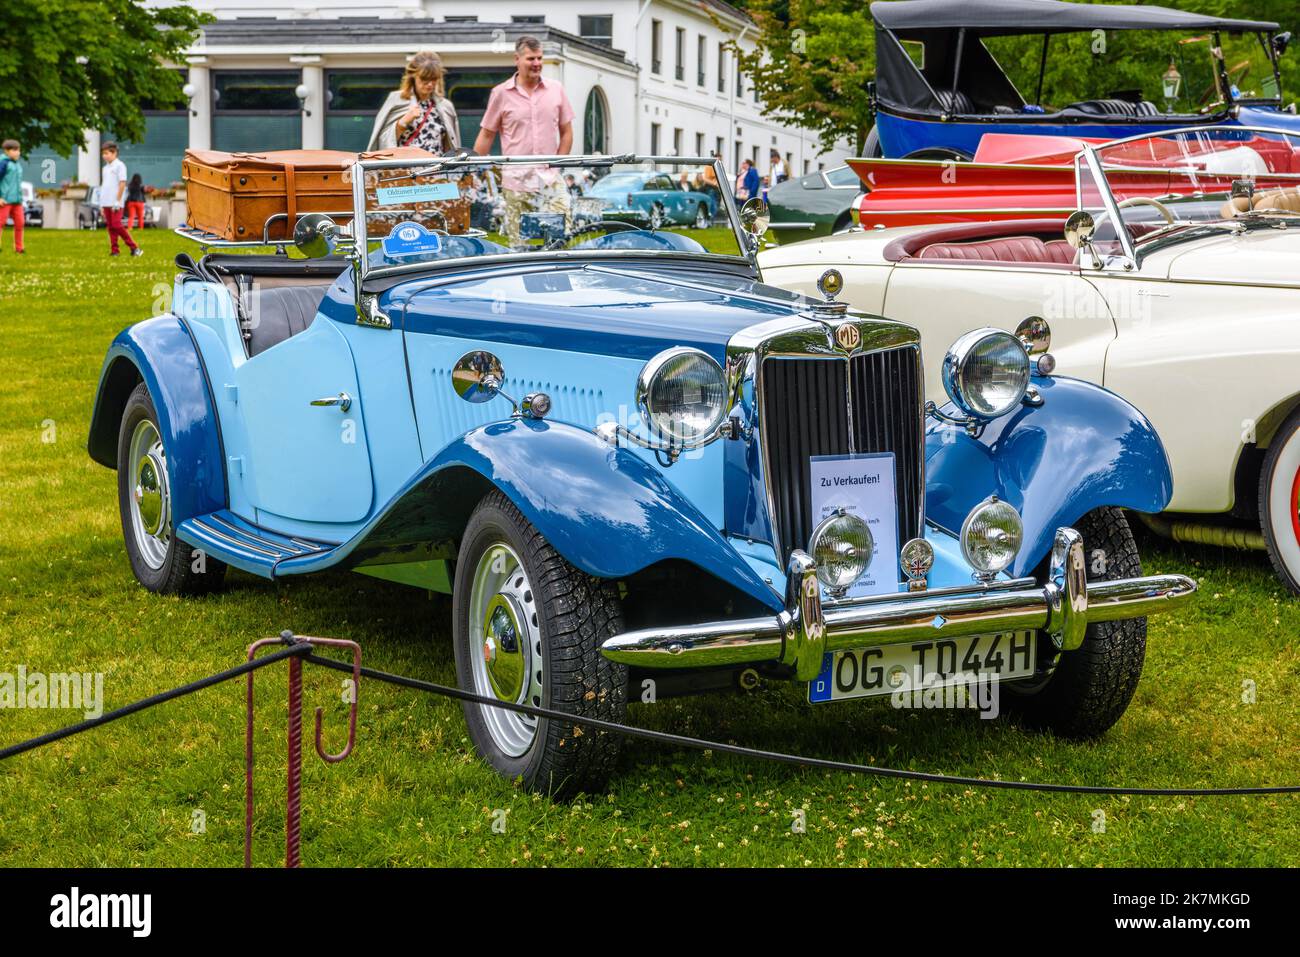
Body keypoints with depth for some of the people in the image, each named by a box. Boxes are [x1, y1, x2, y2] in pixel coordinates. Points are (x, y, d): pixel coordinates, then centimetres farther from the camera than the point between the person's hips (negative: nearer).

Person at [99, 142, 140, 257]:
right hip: (106, 203, 7)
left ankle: (134, 248, -8)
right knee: (110, 227, 4)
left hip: (115, 204, -7)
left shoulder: (119, 166, -5)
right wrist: (101, 203, 16)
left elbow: (122, 183, -11)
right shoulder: (105, 168, 18)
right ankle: (114, 250, 6)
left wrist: (118, 201, -16)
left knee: (116, 225, -13)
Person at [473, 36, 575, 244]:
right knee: (519, 245, -1)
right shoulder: (501, 93, 3)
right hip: (516, 182, -2)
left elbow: (566, 132, 14)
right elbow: (486, 136, 7)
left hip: (550, 180, 2)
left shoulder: (555, 89, 9)